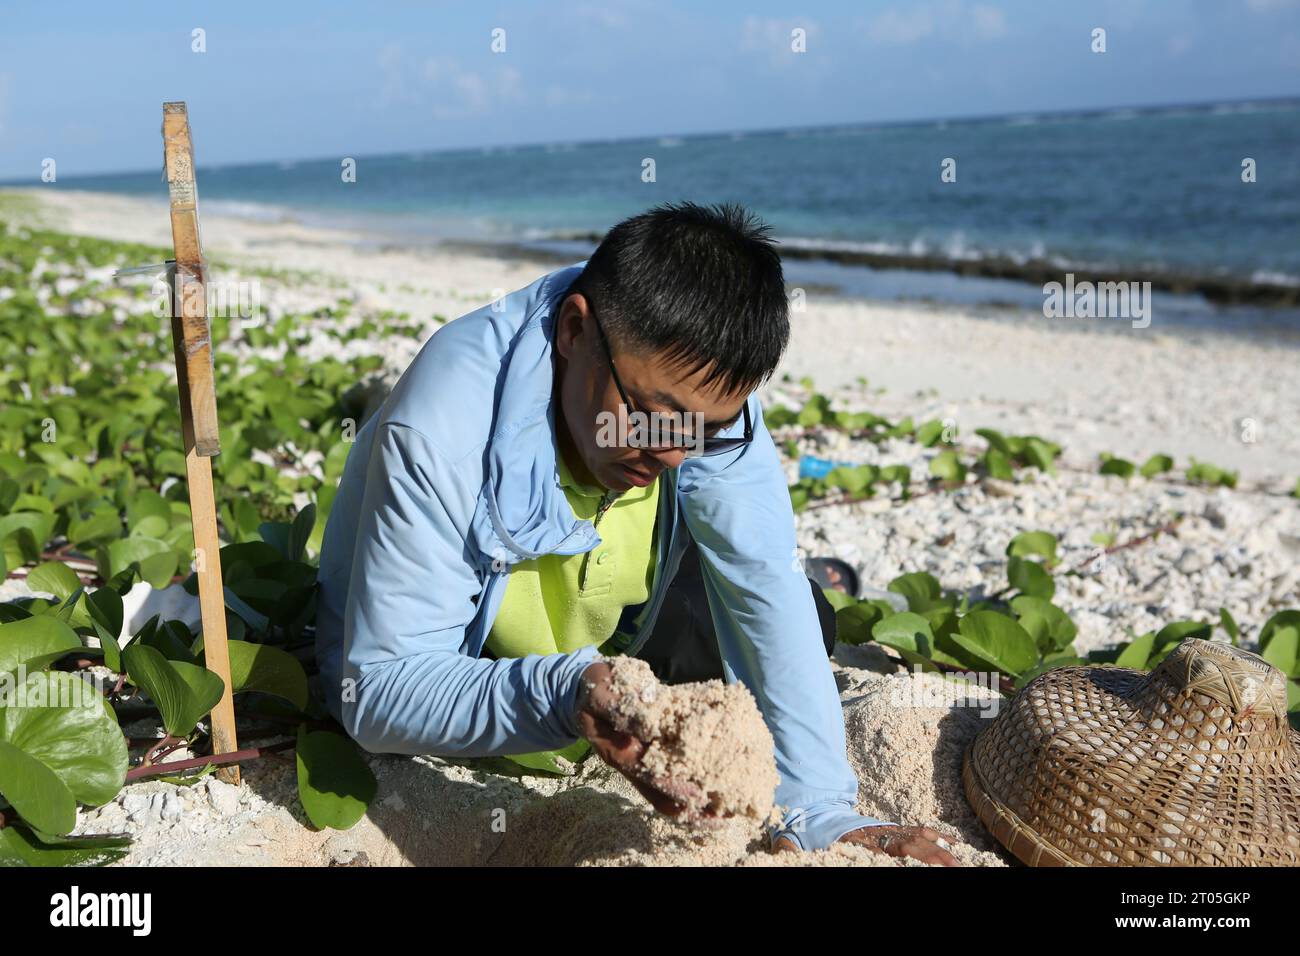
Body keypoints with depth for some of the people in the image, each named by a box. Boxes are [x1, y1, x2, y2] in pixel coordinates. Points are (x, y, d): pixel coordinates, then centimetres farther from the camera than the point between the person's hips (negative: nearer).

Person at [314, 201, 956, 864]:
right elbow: (379, 691, -38)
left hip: (606, 641, 1)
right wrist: (559, 695, -55)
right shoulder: (436, 436, -40)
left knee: (806, 618, -2)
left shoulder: (700, 385, -27)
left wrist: (815, 807, -36)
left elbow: (767, 591, -29)